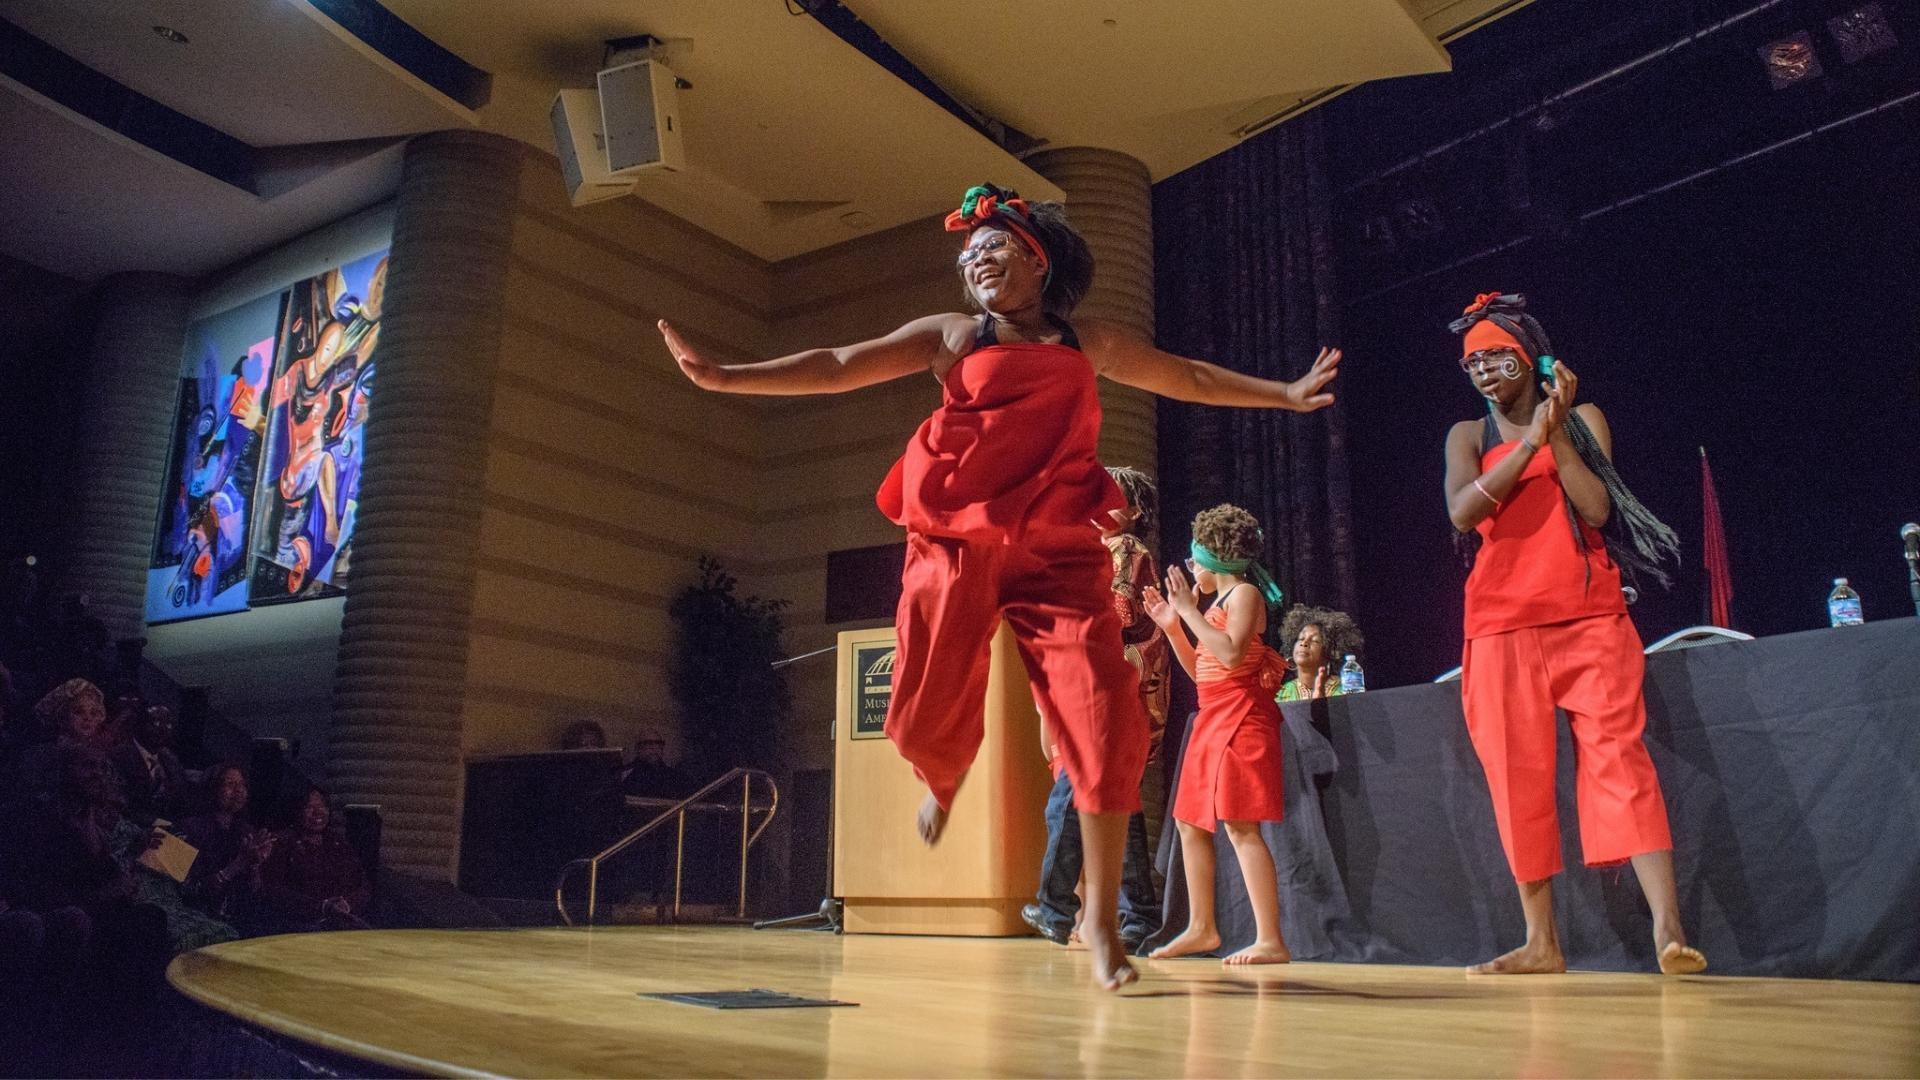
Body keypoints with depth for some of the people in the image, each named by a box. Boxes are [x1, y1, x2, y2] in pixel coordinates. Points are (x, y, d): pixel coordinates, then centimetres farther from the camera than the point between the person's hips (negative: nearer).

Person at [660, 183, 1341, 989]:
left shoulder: (1091, 345, 17)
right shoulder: (951, 337, 11)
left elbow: (1190, 378, 29)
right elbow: (837, 368, 3)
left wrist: (1285, 394, 28)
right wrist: (726, 377, -6)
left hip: (1057, 554, 1)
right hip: (956, 549, 0)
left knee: (1104, 723, -12)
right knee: (925, 722, -3)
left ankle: (1102, 920, 1)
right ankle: (945, 786, 38)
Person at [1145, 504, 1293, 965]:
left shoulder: (1245, 593, -7)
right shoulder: (1219, 602, 19)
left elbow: (1231, 654, -23)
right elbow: (1199, 670, 21)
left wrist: (1189, 609, -17)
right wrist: (1172, 625, 14)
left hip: (1239, 716, -10)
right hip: (1213, 718, 10)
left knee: (1239, 824, -15)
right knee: (1190, 822, 12)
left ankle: (1270, 939, -14)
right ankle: (1201, 927, 20)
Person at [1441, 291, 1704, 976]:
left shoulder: (1583, 419, 12)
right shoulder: (1468, 436, 12)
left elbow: (1599, 510, -3)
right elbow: (1462, 512, -8)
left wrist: (1556, 433, -10)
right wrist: (1530, 440, -13)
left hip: (1590, 619, -1)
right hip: (1503, 629, 1)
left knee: (1619, 758, -13)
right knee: (1519, 780, -1)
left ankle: (1668, 928, -15)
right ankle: (1542, 941, 6)